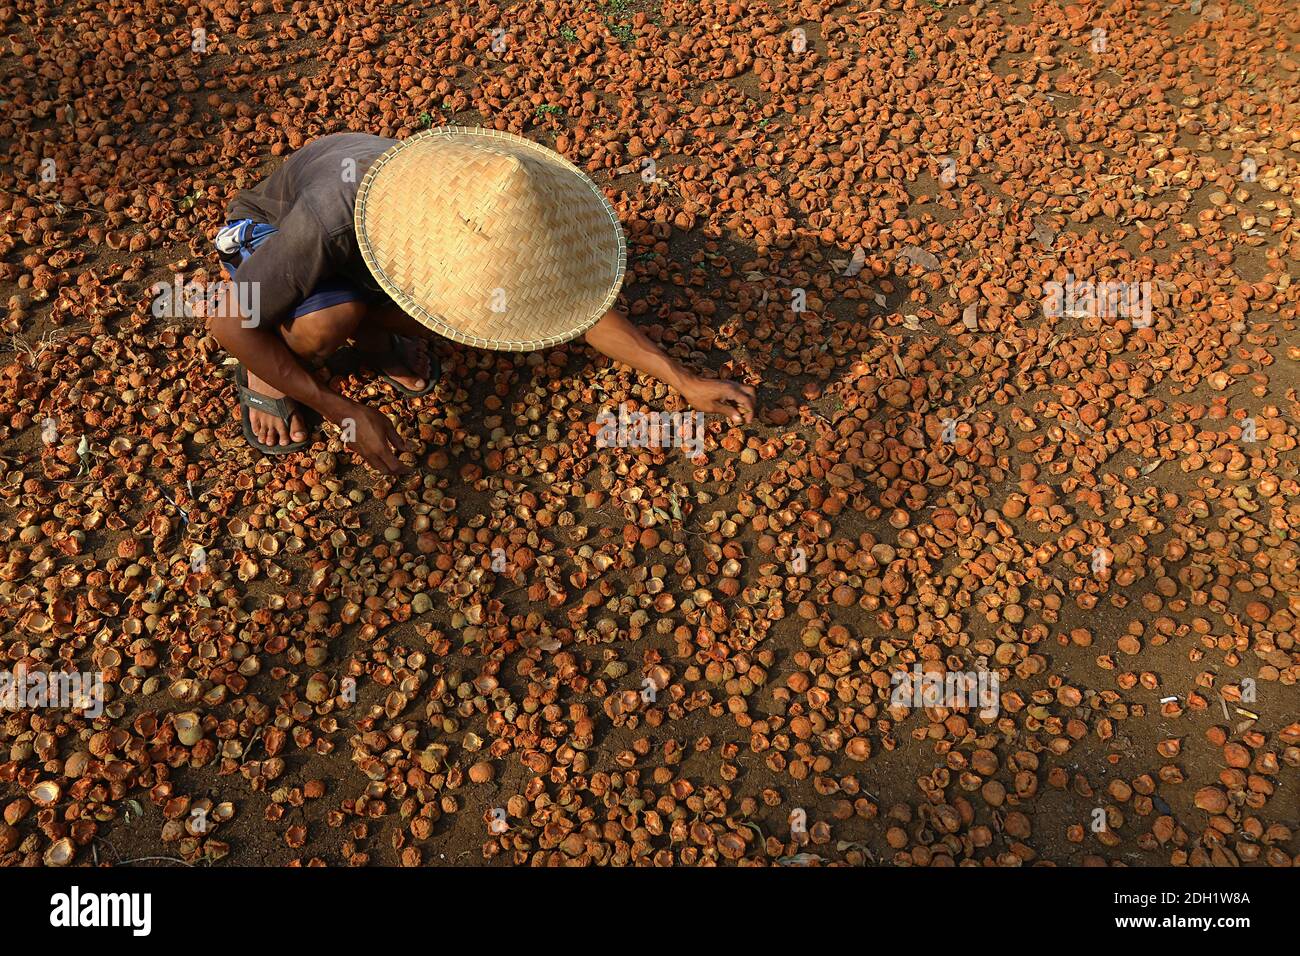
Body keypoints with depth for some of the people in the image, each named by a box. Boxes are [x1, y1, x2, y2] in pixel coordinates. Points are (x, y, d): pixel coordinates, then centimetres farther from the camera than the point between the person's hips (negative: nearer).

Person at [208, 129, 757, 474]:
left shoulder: (474, 206, -29)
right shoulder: (328, 221, -43)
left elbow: (568, 293, -19)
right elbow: (227, 324, -31)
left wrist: (685, 381, -20)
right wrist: (343, 413, -31)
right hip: (266, 233, -4)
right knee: (331, 318, -37)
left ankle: (368, 338, 6)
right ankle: (265, 373, -4)